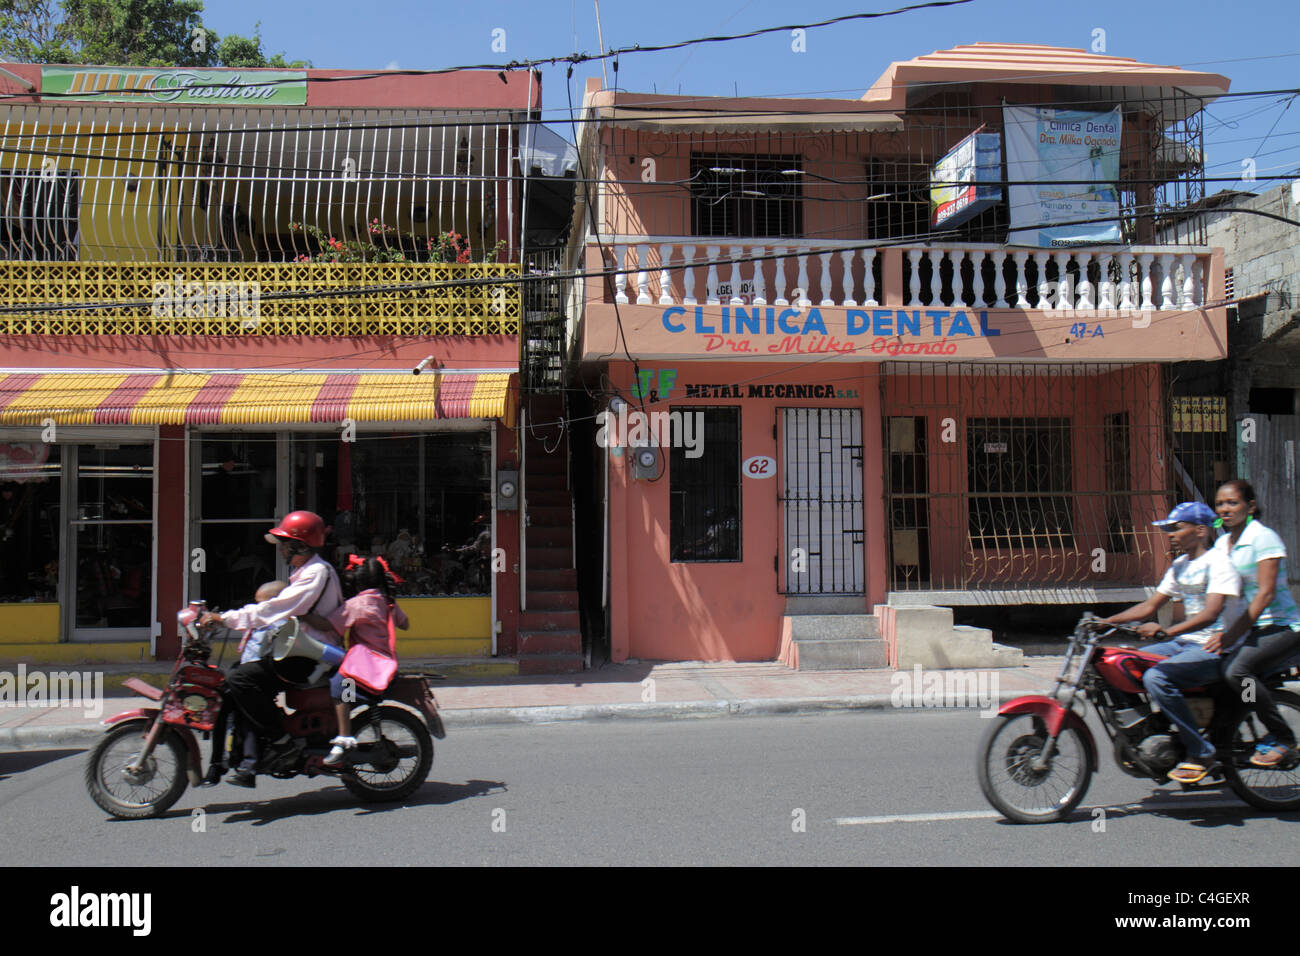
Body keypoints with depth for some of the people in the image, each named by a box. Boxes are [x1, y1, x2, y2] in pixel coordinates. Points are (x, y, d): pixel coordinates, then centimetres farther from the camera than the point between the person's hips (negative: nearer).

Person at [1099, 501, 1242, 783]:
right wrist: (1107, 621, 6)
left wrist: (1167, 631, -40)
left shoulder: (1218, 562, -13)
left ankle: (1202, 754, -17)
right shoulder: (1180, 565, 15)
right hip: (1184, 643, 9)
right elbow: (1150, 605, 17)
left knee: (1156, 678, -29)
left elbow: (1211, 614, -26)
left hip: (1214, 649, -9)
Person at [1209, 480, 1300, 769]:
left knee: (1237, 670, -28)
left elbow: (1265, 594, -18)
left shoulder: (1264, 538, -11)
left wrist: (1231, 636, -22)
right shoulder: (1221, 544, 11)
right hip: (1251, 628, 7)